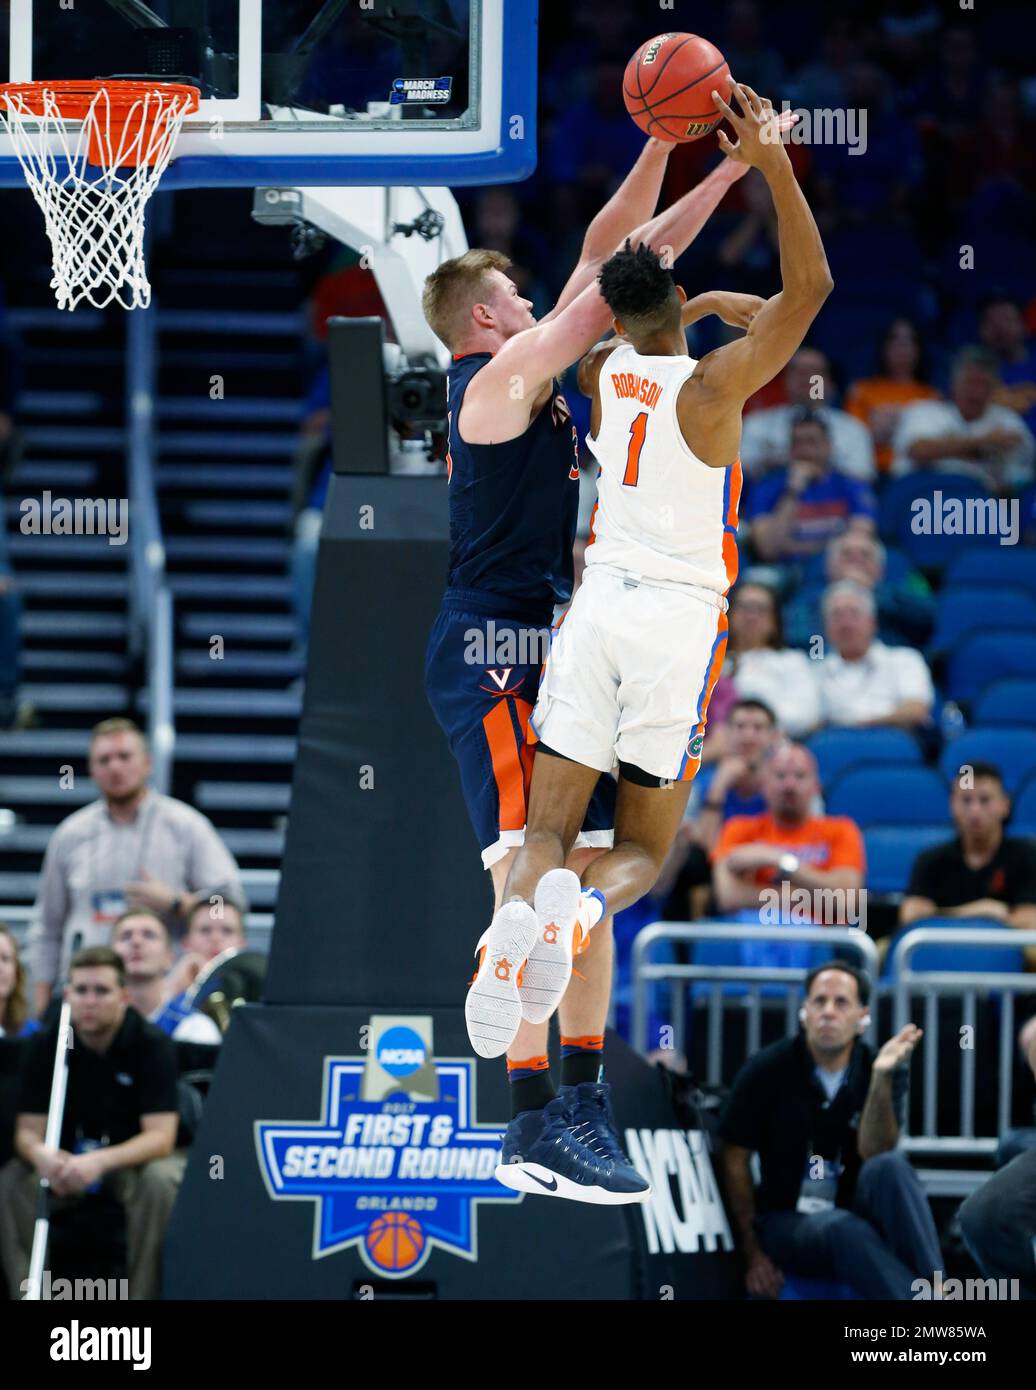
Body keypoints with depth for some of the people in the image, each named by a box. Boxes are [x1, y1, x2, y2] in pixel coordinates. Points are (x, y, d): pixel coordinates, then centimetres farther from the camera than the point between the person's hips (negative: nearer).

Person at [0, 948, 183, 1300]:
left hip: (134, 1159, -2)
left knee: (160, 1179, -36)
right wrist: (40, 1154, -36)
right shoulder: (44, 1047, -8)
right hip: (64, 1161, 2)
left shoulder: (152, 1045, -16)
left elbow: (160, 1137, -22)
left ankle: (142, 1297, -27)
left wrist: (101, 1162, -40)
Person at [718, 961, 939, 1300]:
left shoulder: (882, 1072, -2)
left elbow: (873, 1153, -18)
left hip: (861, 1212, 2)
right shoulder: (767, 1070, -5)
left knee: (889, 1167, -32)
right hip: (787, 1221, -2)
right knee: (844, 1231, -37)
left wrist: (881, 1077, -32)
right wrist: (753, 1253, -5)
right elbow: (735, 1160, -1)